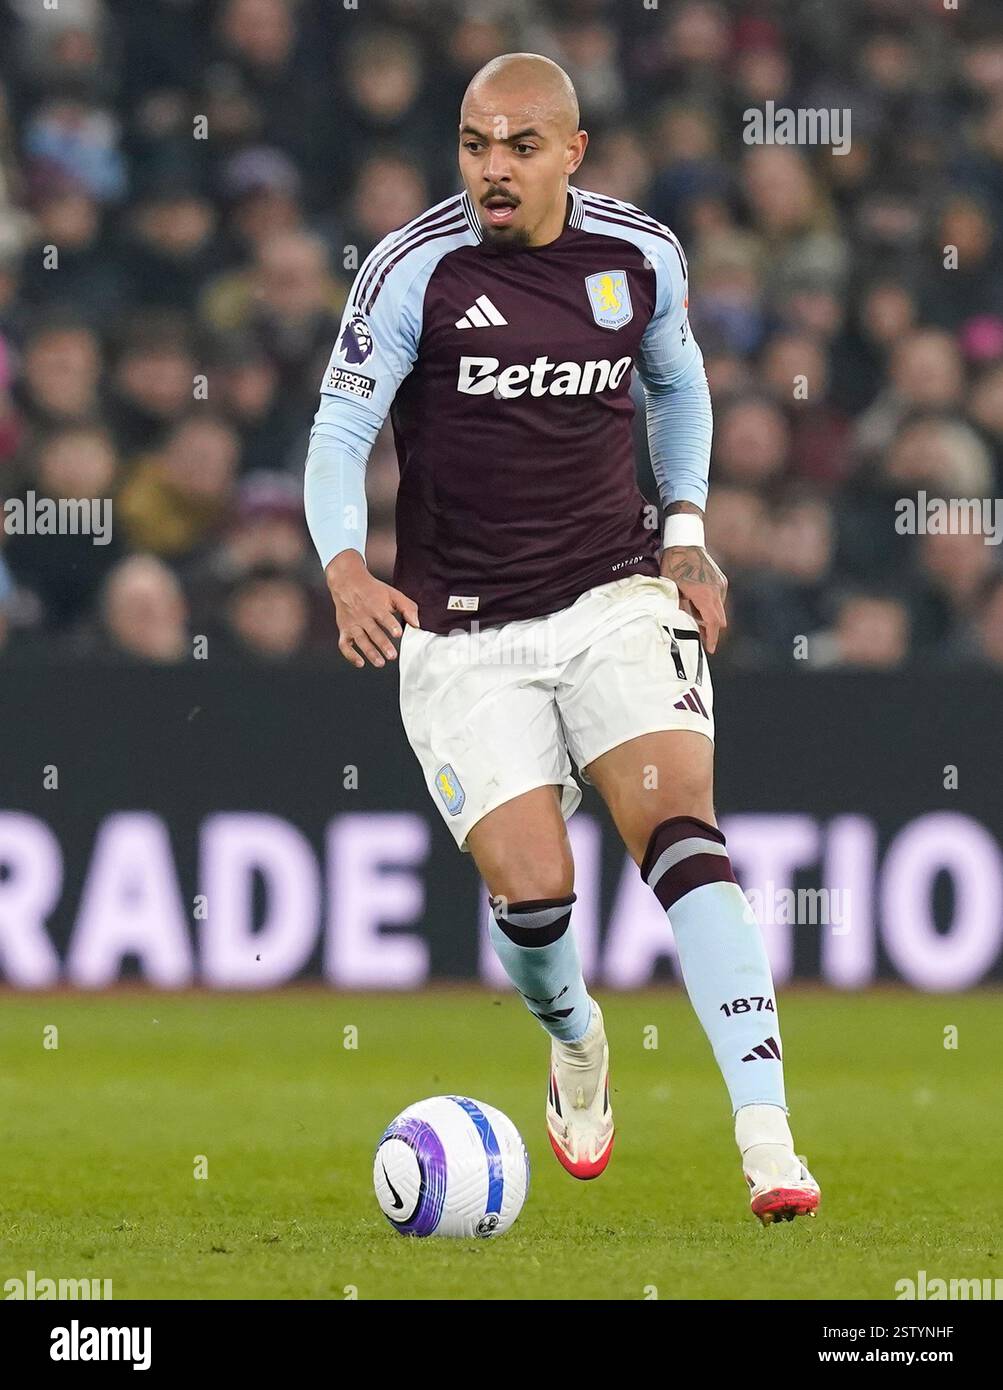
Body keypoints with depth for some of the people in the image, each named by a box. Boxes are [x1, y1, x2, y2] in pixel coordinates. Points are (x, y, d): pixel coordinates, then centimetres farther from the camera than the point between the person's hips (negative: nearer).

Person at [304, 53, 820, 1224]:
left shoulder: (643, 257, 1)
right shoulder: (415, 269, -9)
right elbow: (340, 431, -9)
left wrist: (685, 532, 10)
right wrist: (347, 574, -26)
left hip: (615, 601, 2)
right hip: (463, 634, -1)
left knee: (681, 829, -20)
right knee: (530, 891, -11)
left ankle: (767, 1143, -26)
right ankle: (575, 1044, 28)